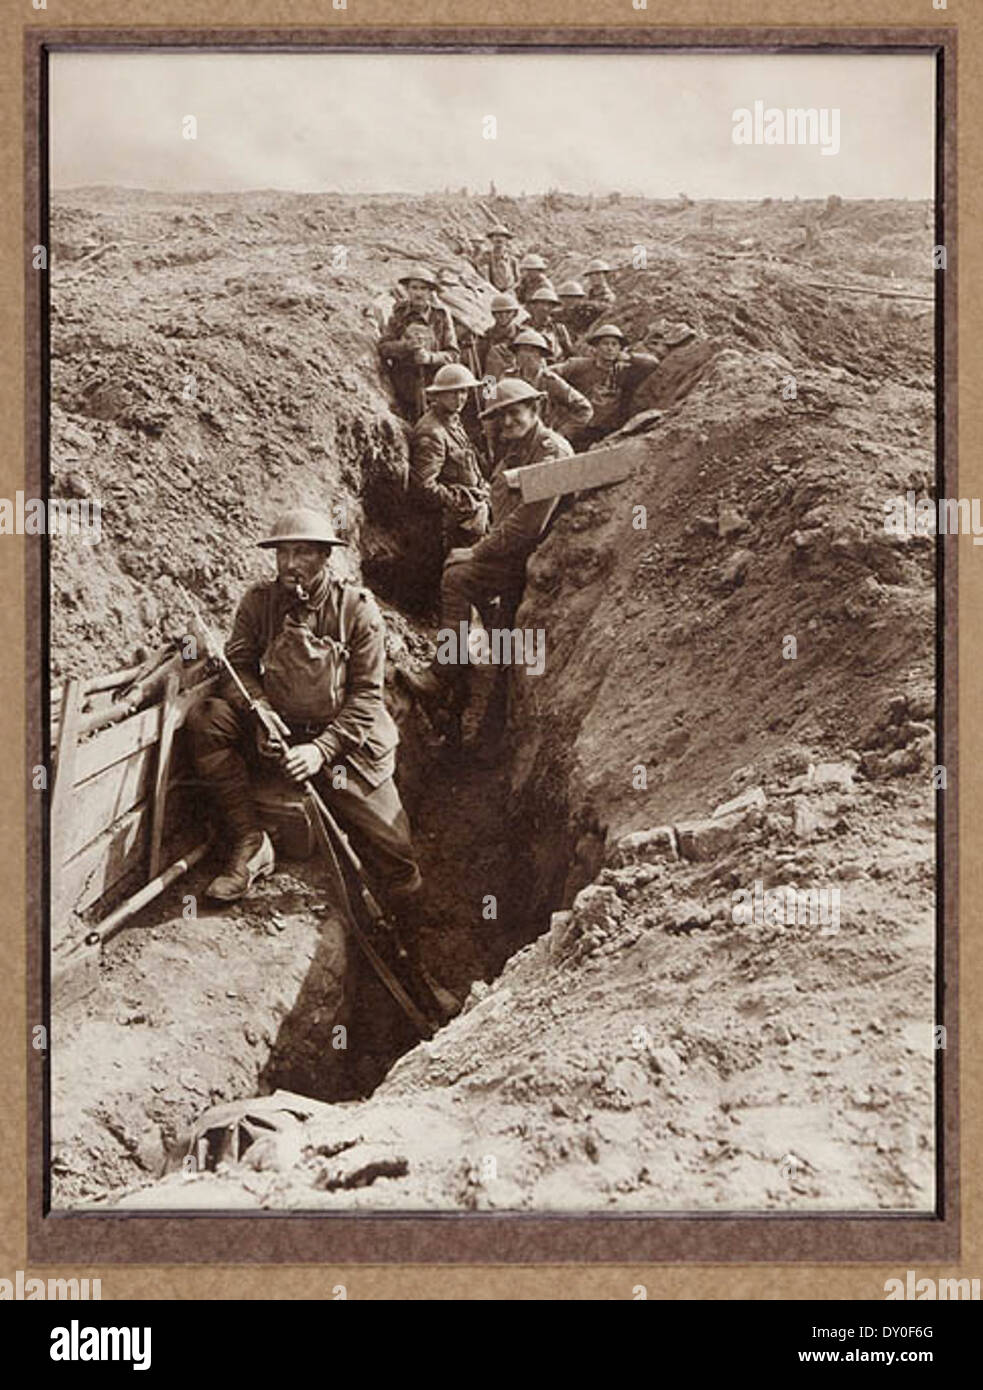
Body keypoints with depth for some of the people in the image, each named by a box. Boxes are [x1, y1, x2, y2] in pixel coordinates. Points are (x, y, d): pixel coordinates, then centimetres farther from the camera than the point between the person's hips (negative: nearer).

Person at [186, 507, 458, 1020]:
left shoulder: (357, 609, -8)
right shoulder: (259, 601, -2)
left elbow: (367, 696, -8)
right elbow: (238, 665, 0)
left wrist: (322, 749, -20)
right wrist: (261, 714, -21)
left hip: (345, 742, -2)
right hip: (277, 733, 2)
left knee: (393, 852, -9)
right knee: (206, 718, -25)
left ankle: (416, 961, 12)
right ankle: (249, 845, -20)